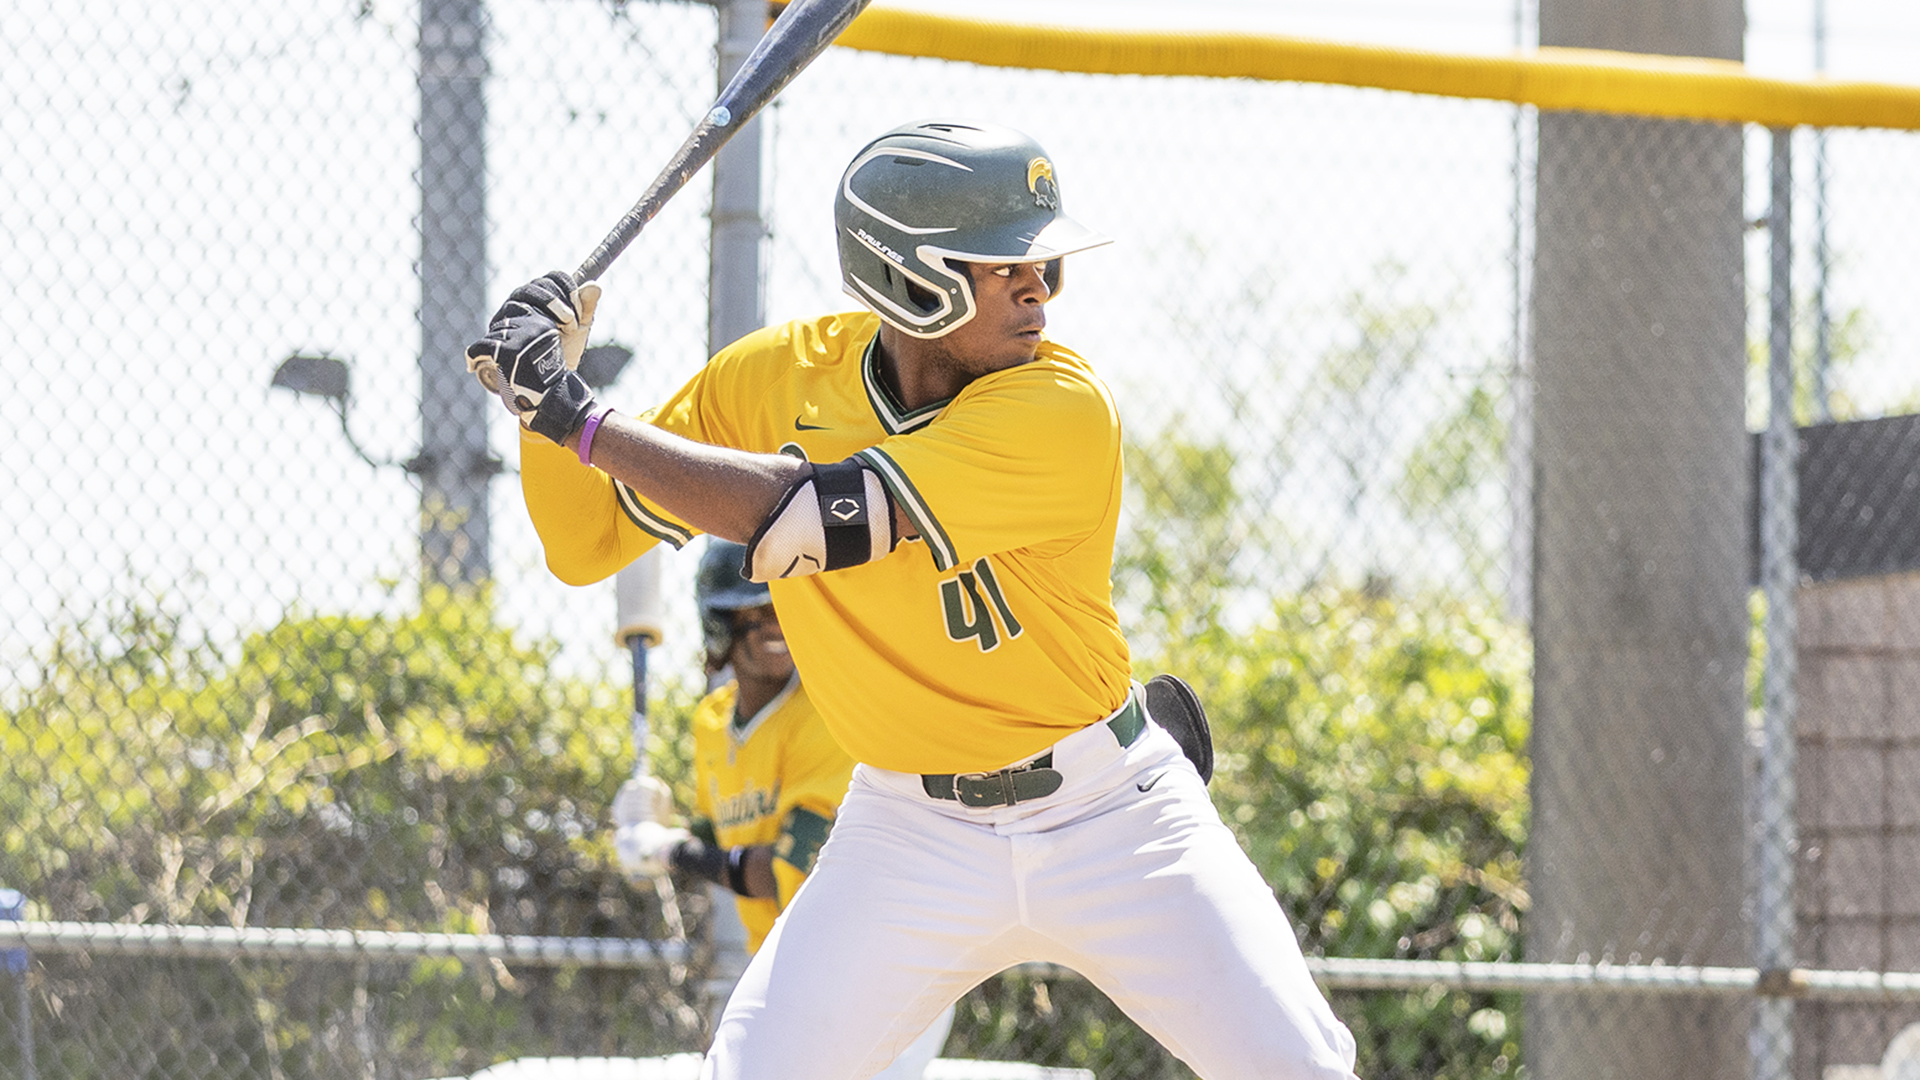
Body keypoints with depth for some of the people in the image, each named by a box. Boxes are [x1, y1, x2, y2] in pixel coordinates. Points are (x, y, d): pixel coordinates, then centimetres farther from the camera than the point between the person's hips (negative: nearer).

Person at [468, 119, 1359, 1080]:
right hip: (910, 833, 3)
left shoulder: (1063, 408, -22)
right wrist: (546, 387, -15)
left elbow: (805, 519, -30)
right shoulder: (772, 379, -6)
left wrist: (579, 419, -26)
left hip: (1111, 817, -3)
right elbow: (584, 545, 2)